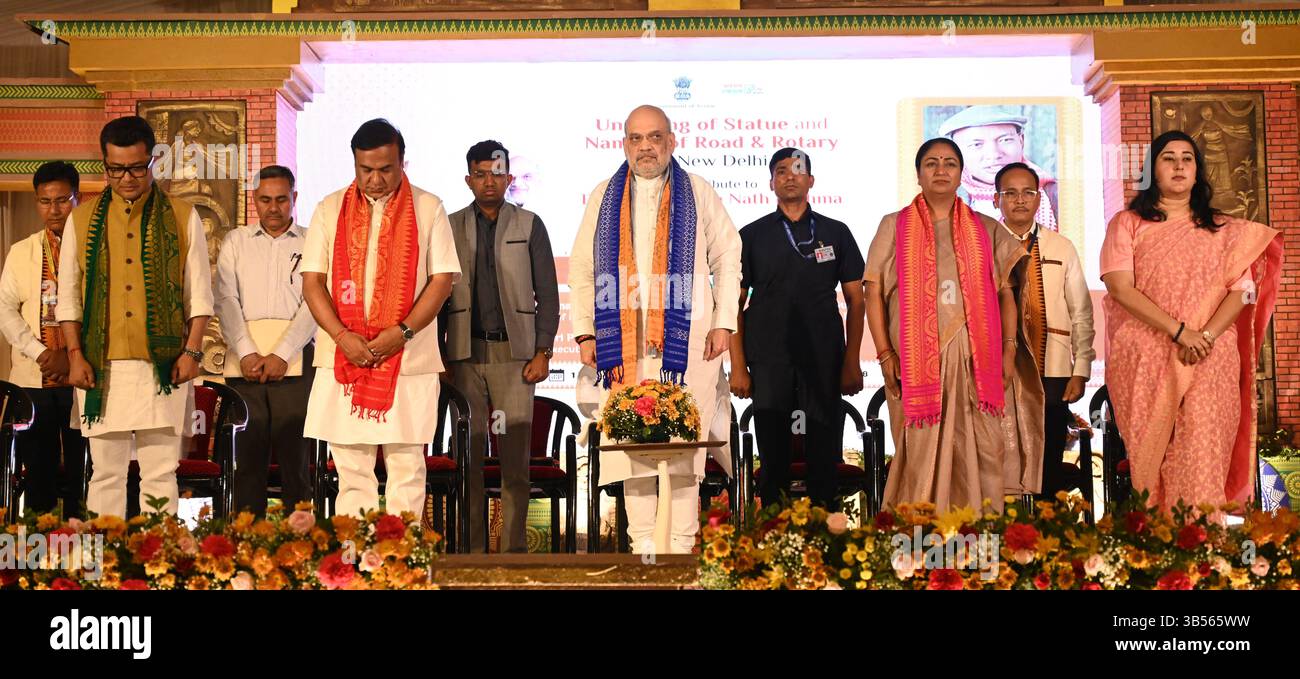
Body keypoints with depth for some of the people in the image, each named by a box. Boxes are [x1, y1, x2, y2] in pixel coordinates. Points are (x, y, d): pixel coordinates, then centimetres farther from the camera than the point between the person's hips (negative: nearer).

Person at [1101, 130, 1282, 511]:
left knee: (1203, 460, -9)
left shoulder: (1224, 231, 15)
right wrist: (1179, 331, -14)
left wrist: (1206, 336, -14)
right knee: (1150, 455, -4)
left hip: (1210, 361, 1)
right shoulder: (1127, 223, 8)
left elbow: (1242, 287, 3)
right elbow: (1120, 287, -5)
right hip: (1145, 361, -1)